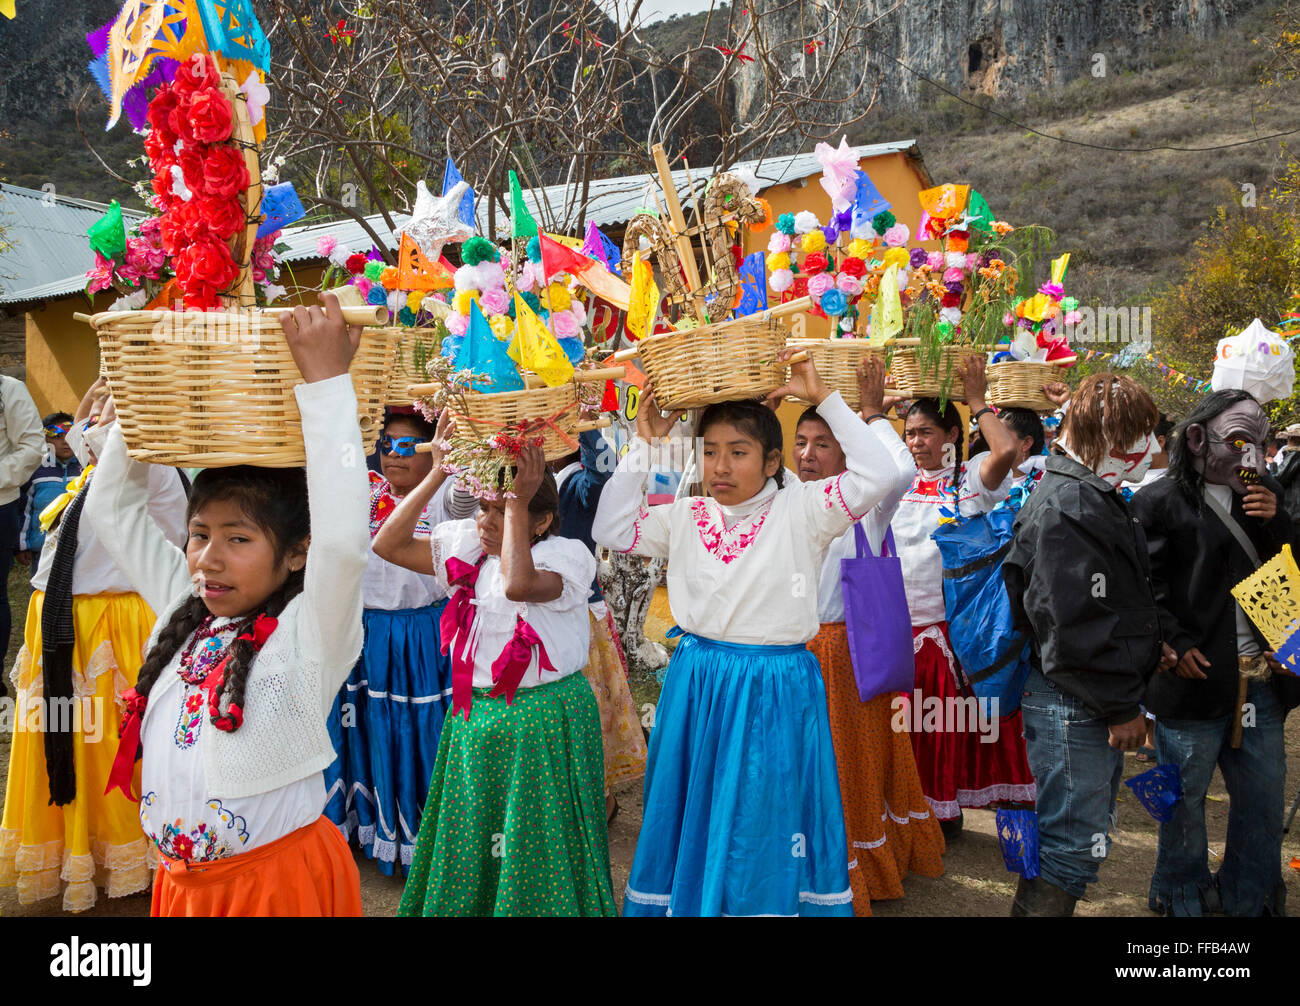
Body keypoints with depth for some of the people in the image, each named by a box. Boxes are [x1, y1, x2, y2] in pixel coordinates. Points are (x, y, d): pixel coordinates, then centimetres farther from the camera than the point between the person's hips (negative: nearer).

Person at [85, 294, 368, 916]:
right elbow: (111, 511, 9)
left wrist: (326, 381, -35)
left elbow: (342, 540, -36)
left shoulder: (307, 633, -17)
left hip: (278, 879, -6)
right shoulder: (184, 610, 2)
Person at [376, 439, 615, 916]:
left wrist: (517, 502, -30)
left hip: (542, 722, -5)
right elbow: (388, 544, -6)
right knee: (471, 836, 18)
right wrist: (438, 472, -10)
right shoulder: (467, 546, 3)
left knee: (533, 847, 7)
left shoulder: (566, 555, -15)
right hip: (474, 713, 6)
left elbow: (518, 584, -36)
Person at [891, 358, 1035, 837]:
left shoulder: (971, 479, -2)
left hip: (954, 623, -3)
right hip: (900, 623, 4)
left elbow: (1006, 450, -21)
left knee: (951, 724, 4)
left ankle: (947, 810, 18)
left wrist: (977, 400, -10)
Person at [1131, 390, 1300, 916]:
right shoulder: (1161, 502, -7)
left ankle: (1251, 896, 34)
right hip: (1195, 675, -5)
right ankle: (1183, 893, 29)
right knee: (1185, 797, 10)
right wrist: (1176, 644, -14)